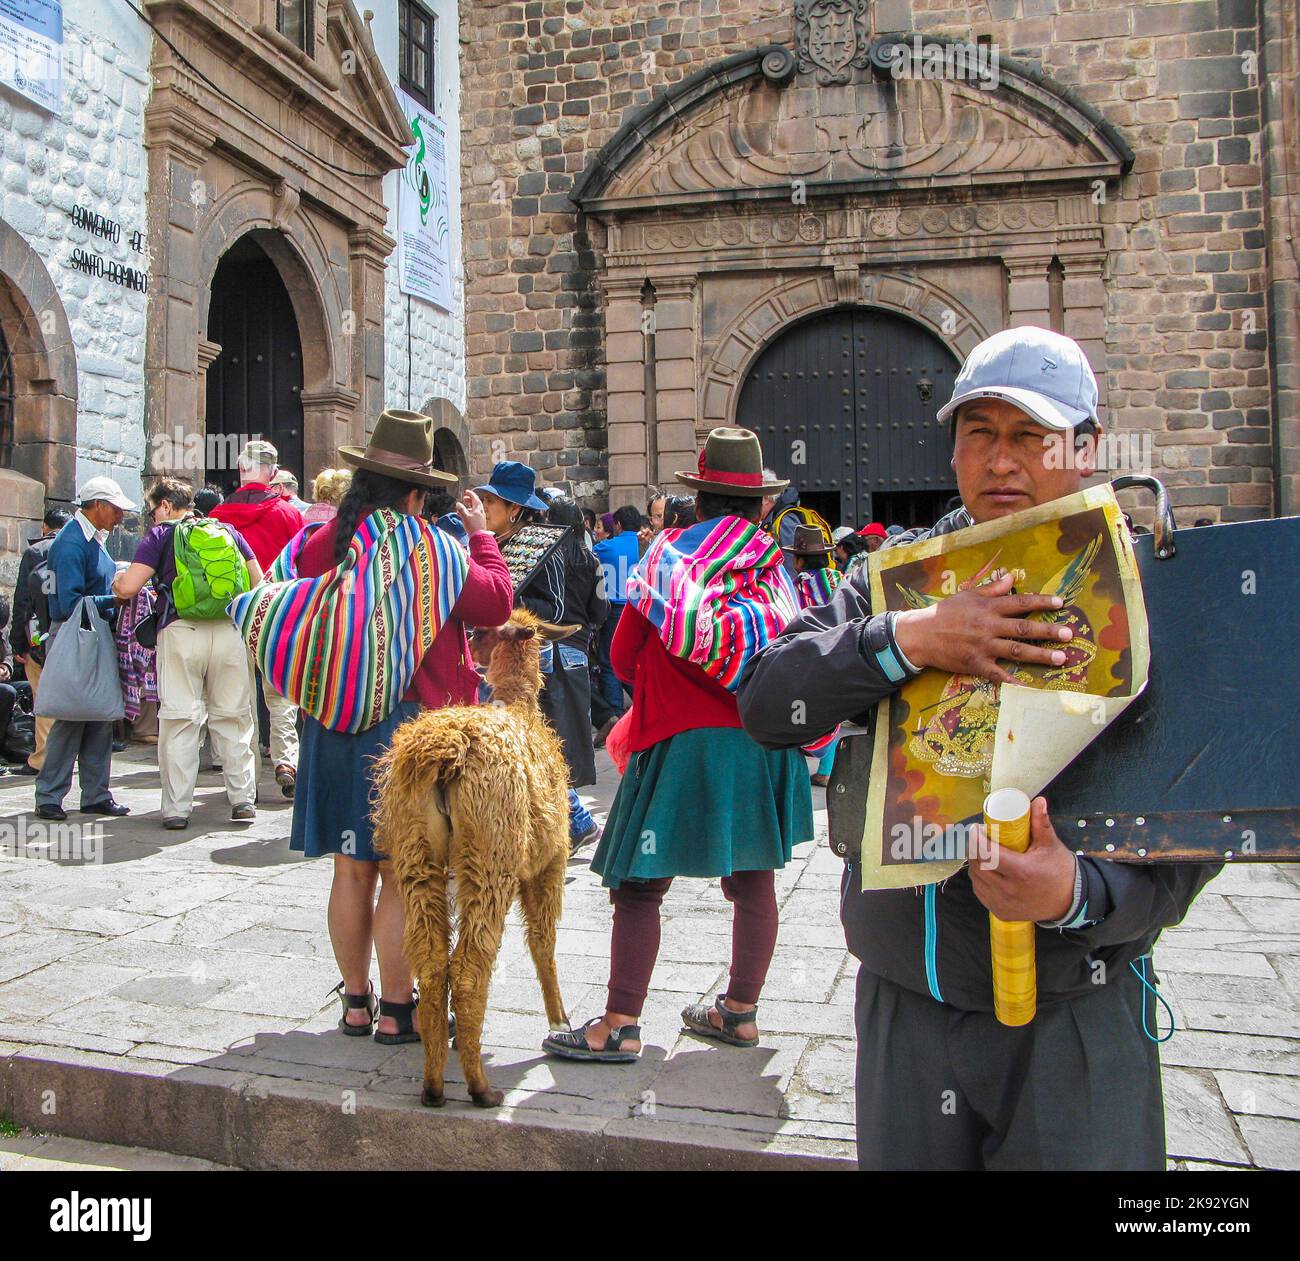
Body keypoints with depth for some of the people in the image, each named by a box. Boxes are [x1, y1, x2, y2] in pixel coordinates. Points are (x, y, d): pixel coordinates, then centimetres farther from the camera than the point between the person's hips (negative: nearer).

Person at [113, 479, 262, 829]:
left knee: (179, 719, 1)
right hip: (229, 631, 3)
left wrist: (117, 585, 18)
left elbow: (128, 587, -4)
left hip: (180, 631, -3)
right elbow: (258, 583, 13)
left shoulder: (160, 535, 5)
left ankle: (177, 808, 2)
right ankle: (243, 799, 10)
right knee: (233, 716, 9)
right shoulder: (228, 530, 17)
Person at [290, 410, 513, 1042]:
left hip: (333, 723, 5)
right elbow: (496, 601, 1)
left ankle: (355, 1003, 25)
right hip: (408, 724, -5)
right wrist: (482, 535, 11)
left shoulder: (319, 545, 2)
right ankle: (395, 1010, 13)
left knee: (352, 869, 13)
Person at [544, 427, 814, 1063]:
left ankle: (619, 1025, 0)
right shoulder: (777, 562, 10)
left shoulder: (672, 551, -1)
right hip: (765, 740, 5)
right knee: (753, 880, 14)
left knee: (640, 885, 0)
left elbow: (624, 654, 1)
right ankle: (740, 1011, 24)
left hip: (687, 740, -5)